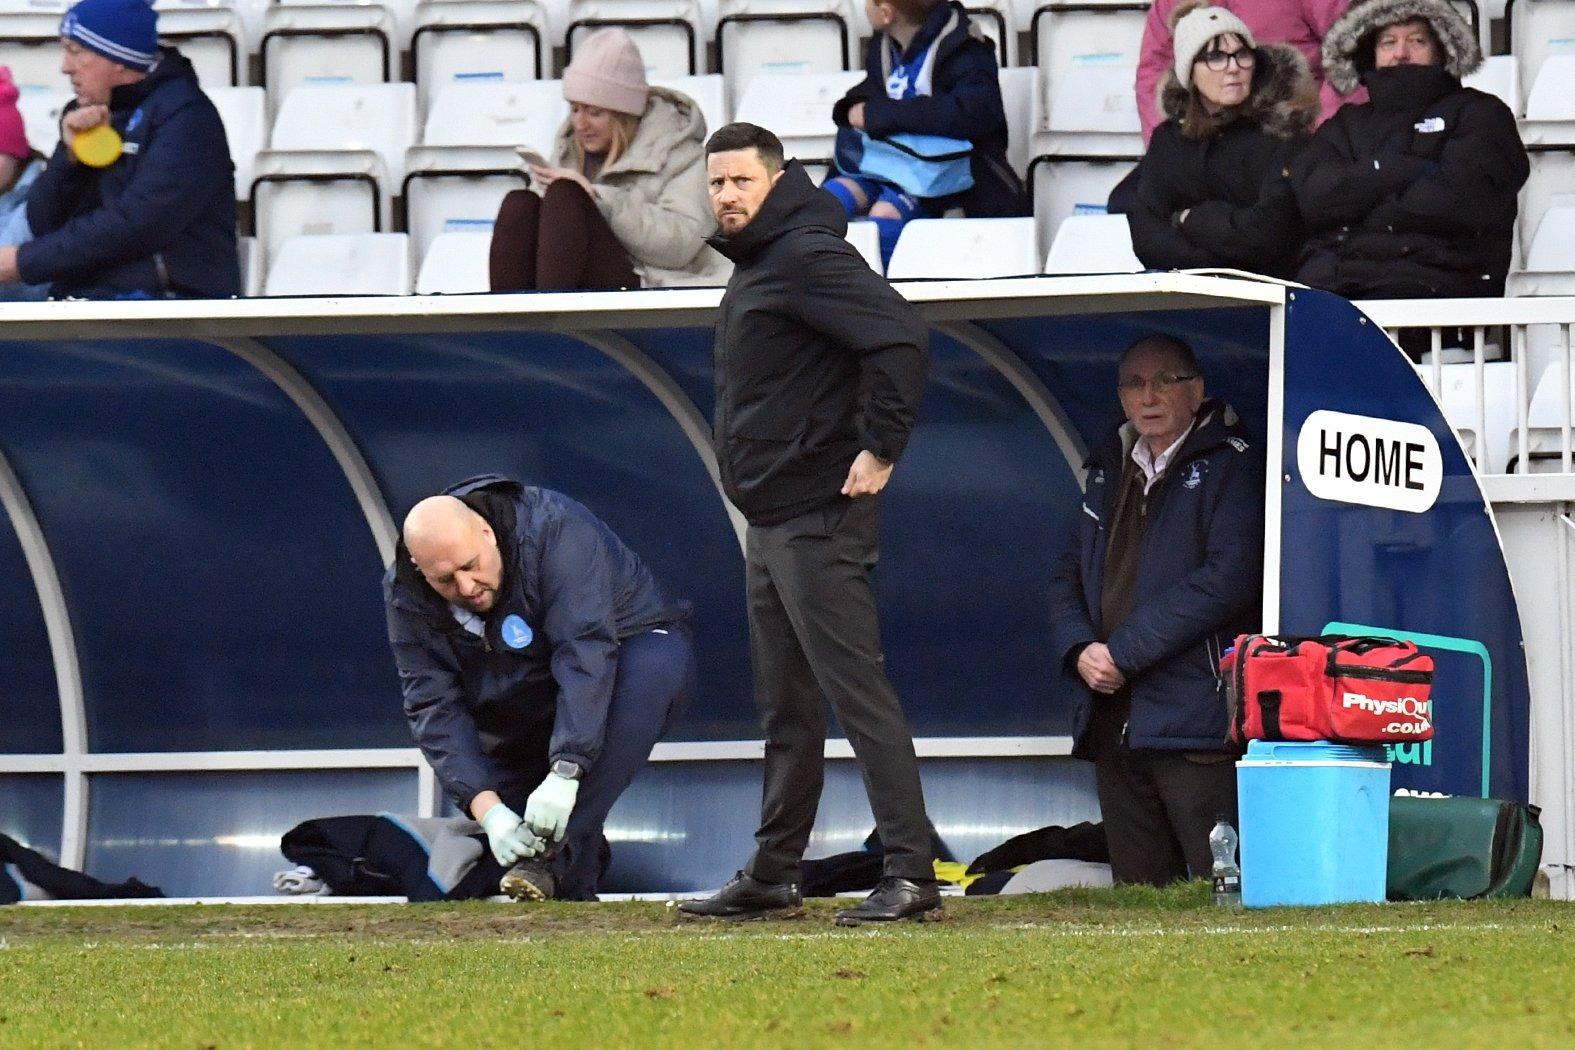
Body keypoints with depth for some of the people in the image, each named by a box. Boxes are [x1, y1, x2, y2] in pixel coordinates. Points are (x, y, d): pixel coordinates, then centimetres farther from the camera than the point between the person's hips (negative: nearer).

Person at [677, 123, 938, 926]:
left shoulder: (807, 258, -15)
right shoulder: (754, 268, 16)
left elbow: (901, 338, -26)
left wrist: (881, 450, -23)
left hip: (817, 521, -10)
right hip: (768, 524, 10)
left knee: (857, 694, -11)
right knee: (785, 709, 15)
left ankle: (911, 874, -12)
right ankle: (771, 877, 21)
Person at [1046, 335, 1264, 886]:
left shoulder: (1229, 464, -2)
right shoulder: (1110, 472, 21)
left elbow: (1228, 580, -14)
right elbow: (1068, 576, 21)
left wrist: (1123, 653, -14)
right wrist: (1079, 650, -2)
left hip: (1194, 717, -7)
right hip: (1113, 725, 7)